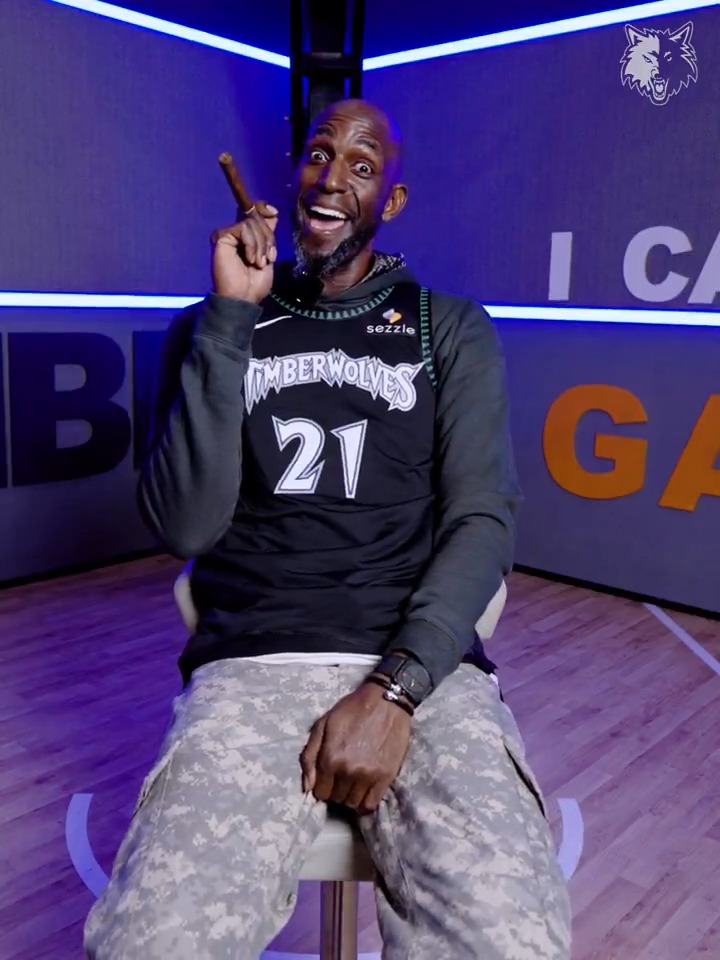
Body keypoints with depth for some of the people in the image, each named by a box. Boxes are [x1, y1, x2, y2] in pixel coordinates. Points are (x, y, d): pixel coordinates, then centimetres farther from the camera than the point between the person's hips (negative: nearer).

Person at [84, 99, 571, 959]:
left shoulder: (453, 332, 12)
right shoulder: (212, 328, 13)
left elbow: (483, 520, 1)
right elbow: (185, 527, 0)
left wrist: (394, 689, -14)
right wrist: (230, 316, -5)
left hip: (422, 664, 0)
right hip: (251, 666, 1)